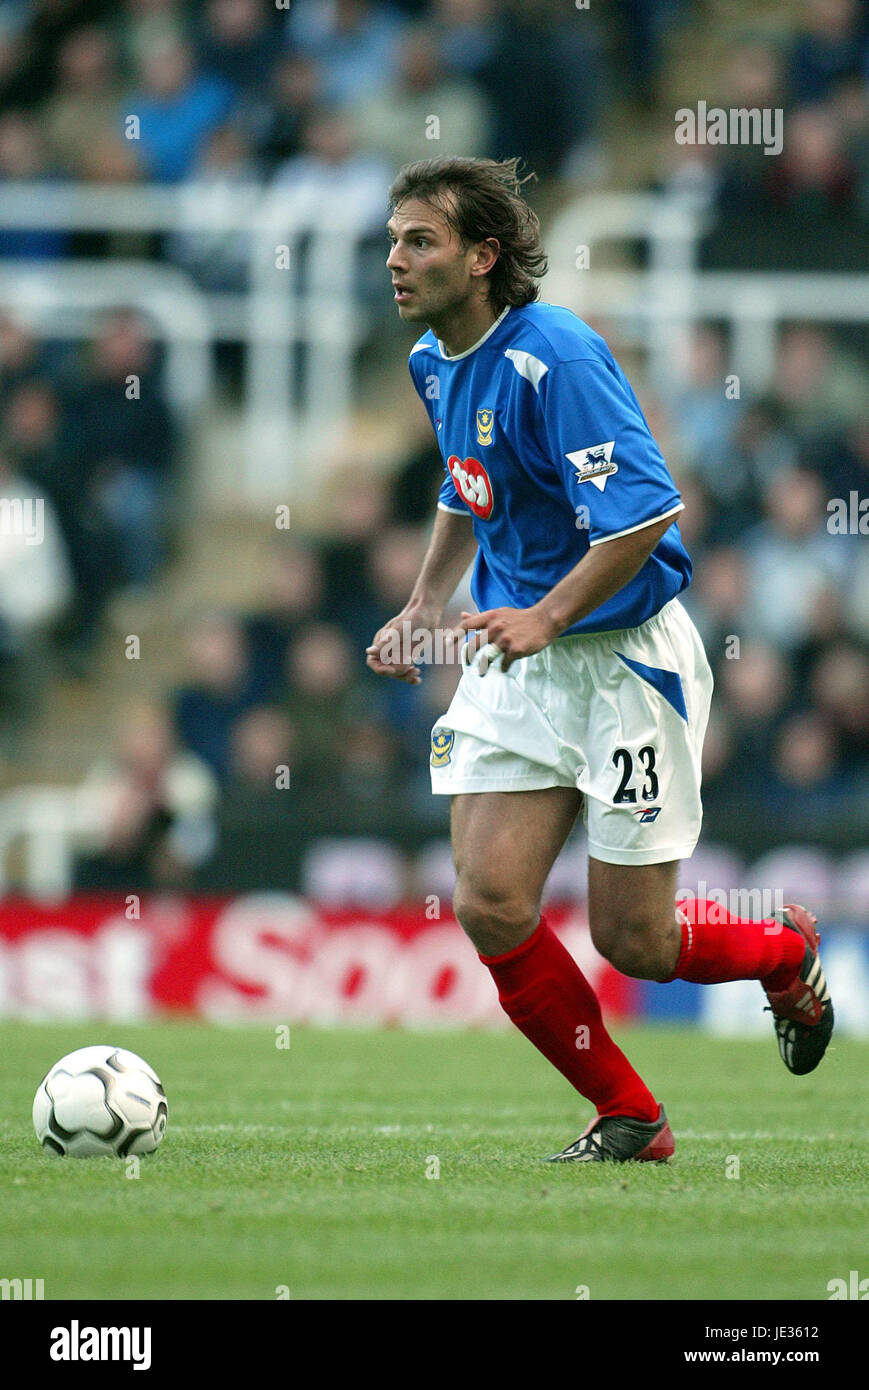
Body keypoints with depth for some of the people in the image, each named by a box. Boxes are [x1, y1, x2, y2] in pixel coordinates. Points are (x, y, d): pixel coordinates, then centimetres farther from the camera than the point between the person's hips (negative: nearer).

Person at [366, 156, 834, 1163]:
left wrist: (545, 618, -32)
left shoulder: (553, 357, -20)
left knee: (634, 943, -2)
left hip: (624, 655, -7)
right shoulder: (435, 363, 7)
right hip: (514, 658, 7)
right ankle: (626, 1117, 10)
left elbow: (644, 514, -26)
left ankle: (785, 953, 31)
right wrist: (422, 607, 14)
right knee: (489, 905, -8)